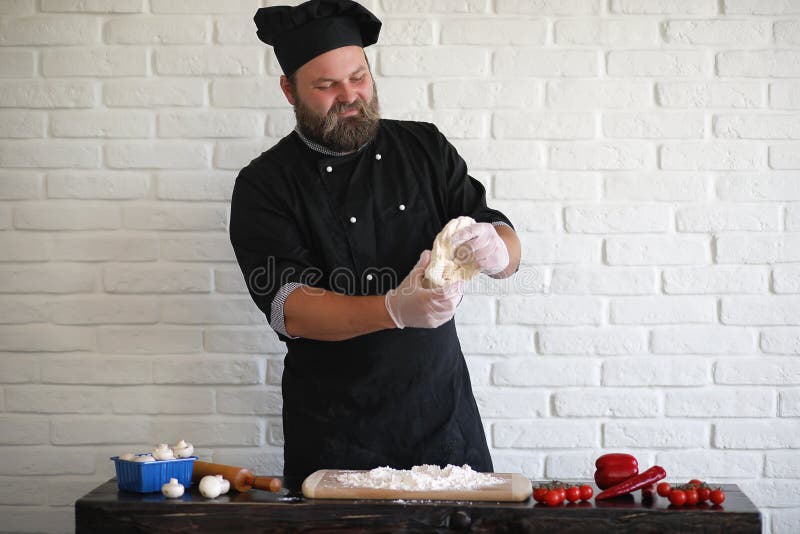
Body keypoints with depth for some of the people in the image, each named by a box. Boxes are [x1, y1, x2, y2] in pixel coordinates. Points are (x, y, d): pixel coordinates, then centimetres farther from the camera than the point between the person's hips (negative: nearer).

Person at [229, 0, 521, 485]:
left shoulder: (424, 148, 5)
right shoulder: (265, 186, -5)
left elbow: (509, 250, 2)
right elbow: (290, 309, -16)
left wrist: (496, 249, -23)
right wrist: (393, 311, -32)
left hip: (442, 409, 3)